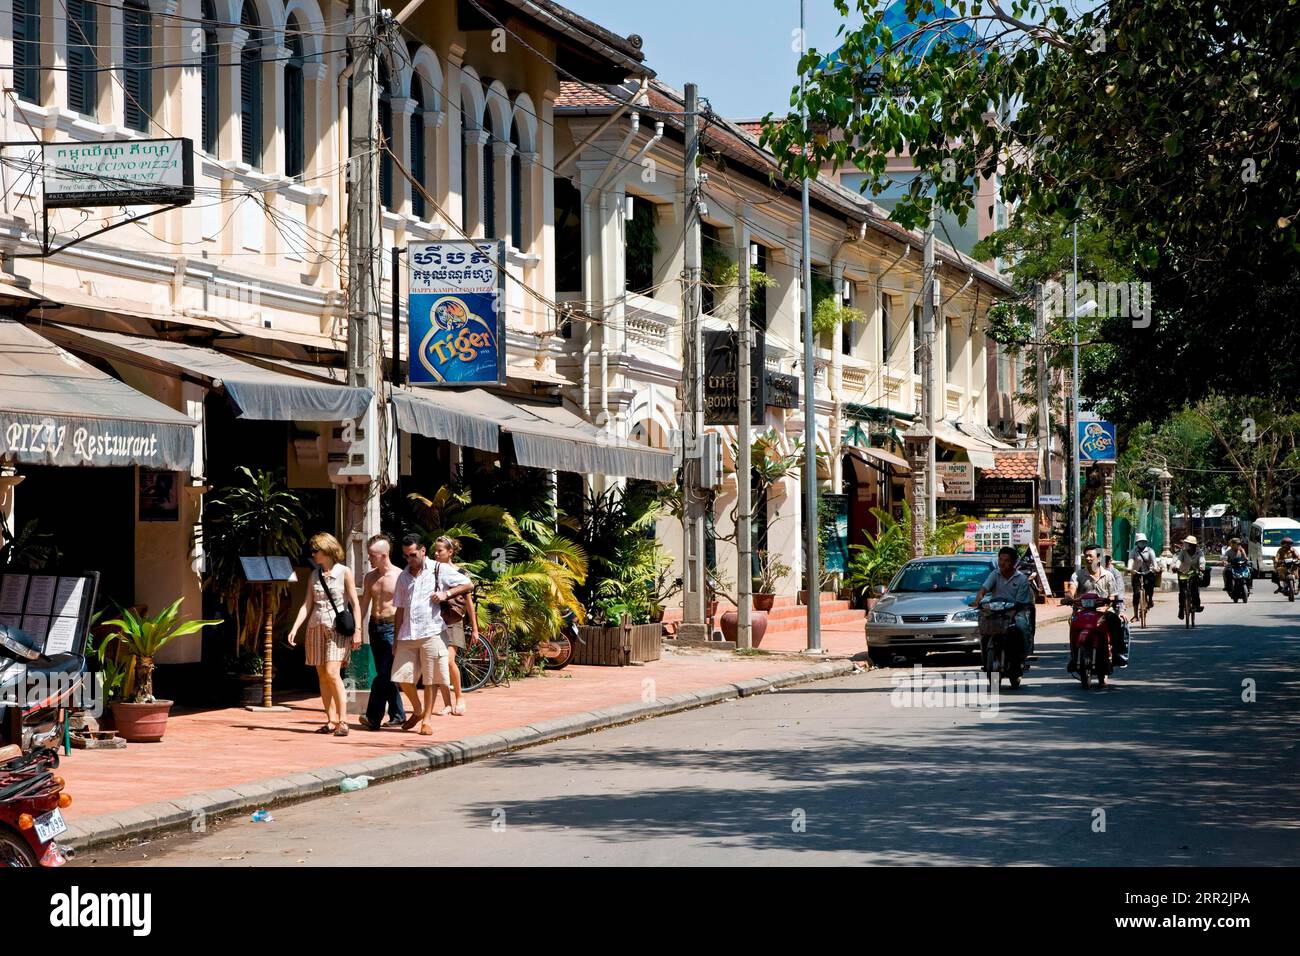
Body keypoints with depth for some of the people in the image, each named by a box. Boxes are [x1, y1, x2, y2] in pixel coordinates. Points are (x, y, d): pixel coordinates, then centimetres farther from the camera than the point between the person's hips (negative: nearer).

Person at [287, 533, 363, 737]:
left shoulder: (344, 572, -1)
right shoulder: (315, 575, 12)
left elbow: (355, 603, -2)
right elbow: (307, 604, 11)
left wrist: (357, 630, -9)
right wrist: (294, 628, 1)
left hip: (337, 627, -5)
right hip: (316, 626, 5)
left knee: (332, 672, -17)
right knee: (322, 676, 4)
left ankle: (343, 720, -15)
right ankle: (331, 720, 8)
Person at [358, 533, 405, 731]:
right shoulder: (369, 577, 11)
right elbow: (364, 604, 15)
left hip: (392, 627, -7)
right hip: (374, 626, 7)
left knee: (384, 674, -12)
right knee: (384, 674, 9)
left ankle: (373, 717, -13)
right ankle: (398, 715, 17)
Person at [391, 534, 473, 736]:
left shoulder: (438, 571, 2)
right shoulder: (403, 577, 16)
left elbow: (468, 585, 2)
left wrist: (446, 593, -11)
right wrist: (396, 639, 16)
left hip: (431, 633, -4)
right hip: (407, 635, 4)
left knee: (431, 680, -1)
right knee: (403, 677, -1)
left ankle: (426, 719, 7)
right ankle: (417, 710, 22)